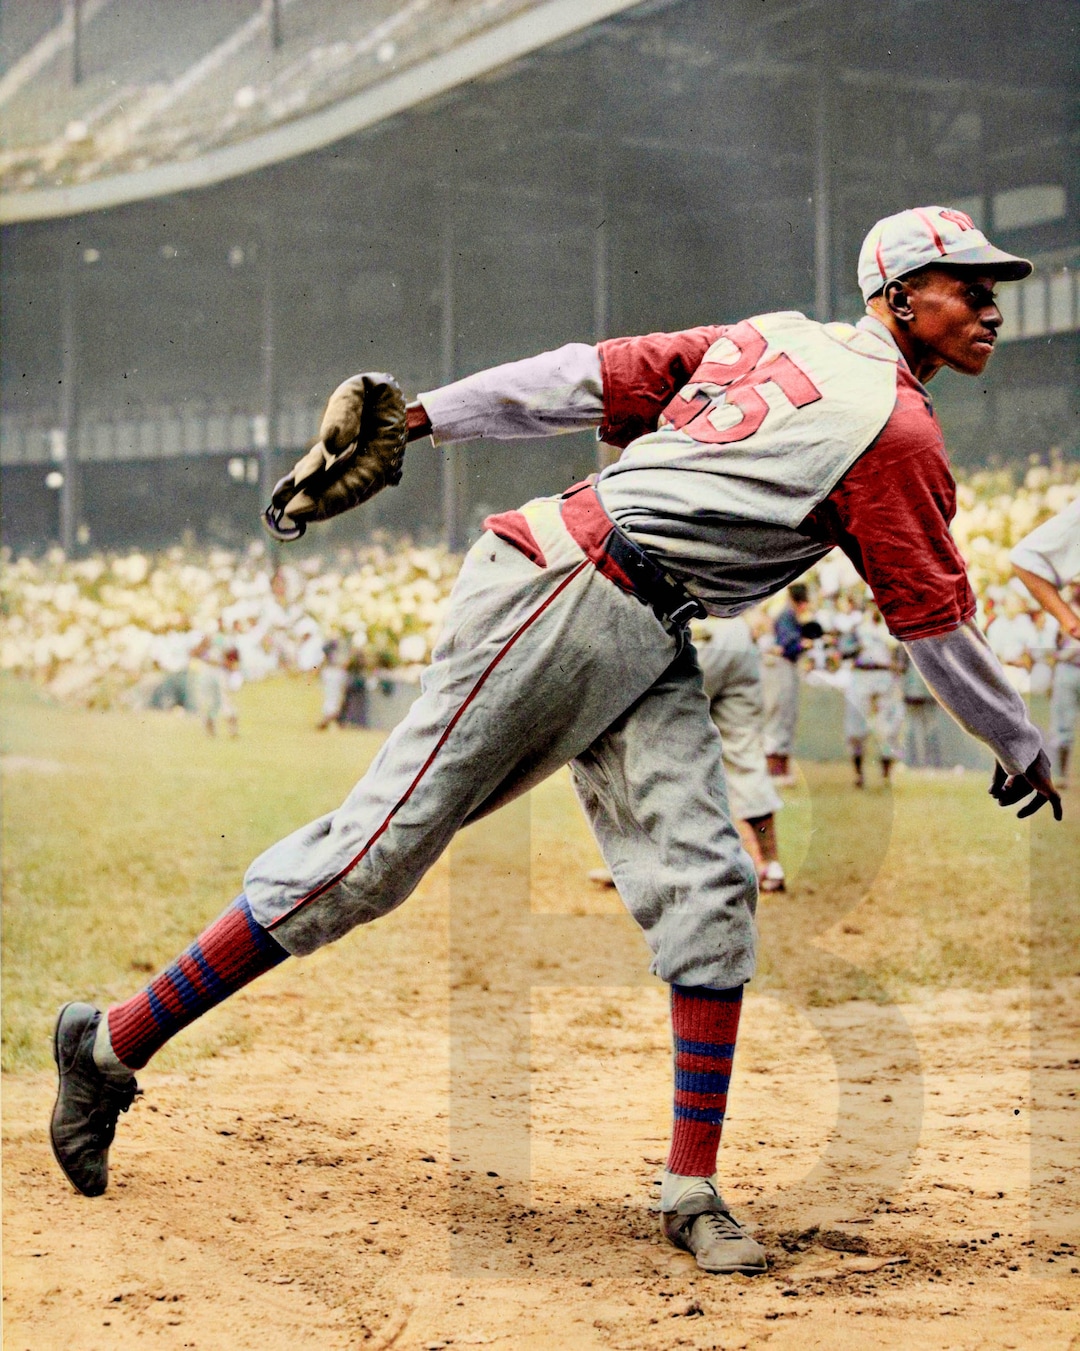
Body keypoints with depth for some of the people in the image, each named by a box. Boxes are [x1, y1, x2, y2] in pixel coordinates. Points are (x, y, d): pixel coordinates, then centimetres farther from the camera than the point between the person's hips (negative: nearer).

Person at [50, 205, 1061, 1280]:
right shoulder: (899, 433, -6)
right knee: (381, 848, -8)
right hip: (565, 595, -9)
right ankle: (112, 1043, 0)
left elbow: (587, 377, 10)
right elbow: (936, 629, 1)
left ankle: (692, 1192, 3)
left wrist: (414, 420, 5)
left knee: (707, 894, 0)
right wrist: (1021, 747, 16)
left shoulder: (772, 338, 18)